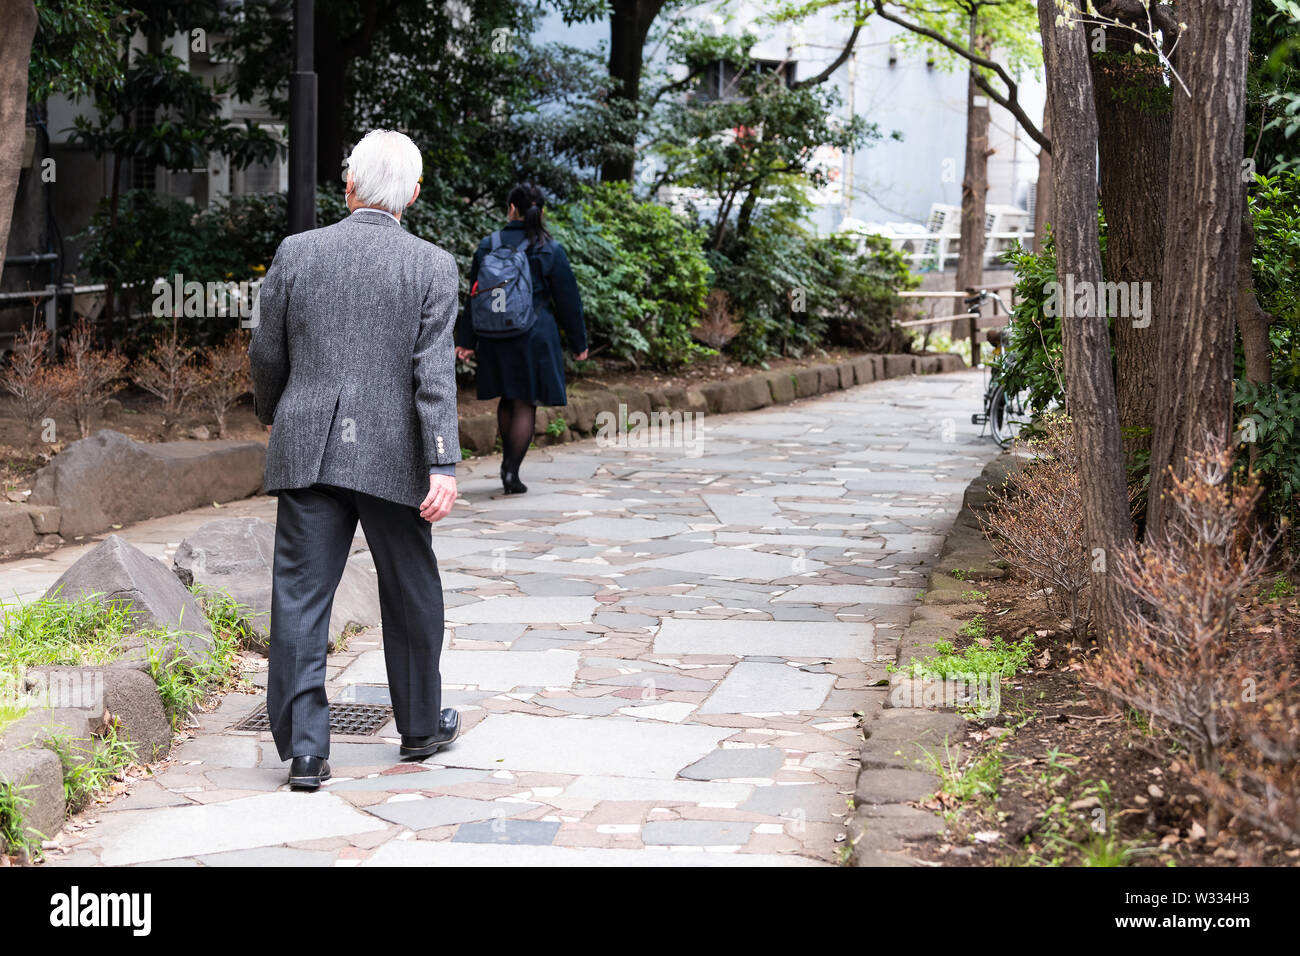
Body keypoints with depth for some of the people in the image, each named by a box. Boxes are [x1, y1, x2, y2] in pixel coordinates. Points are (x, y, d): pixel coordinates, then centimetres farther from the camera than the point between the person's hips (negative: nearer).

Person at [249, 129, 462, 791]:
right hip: (392, 456, -1)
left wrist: (270, 413, 26)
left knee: (299, 600, 3)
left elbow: (266, 353, 7)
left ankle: (304, 751, 1)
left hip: (305, 452, 1)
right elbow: (434, 373, -11)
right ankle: (421, 725, 30)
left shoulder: (297, 253, 0)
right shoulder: (433, 267, -4)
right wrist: (443, 467, -13)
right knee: (410, 594, 16)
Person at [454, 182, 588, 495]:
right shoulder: (551, 251, -6)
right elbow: (567, 300, -1)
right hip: (534, 336, -3)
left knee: (507, 399, 18)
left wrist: (467, 340, 8)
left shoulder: (488, 246, 0)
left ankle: (508, 462, 27)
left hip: (495, 337, 3)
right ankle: (512, 471, -4)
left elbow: (474, 296, 3)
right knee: (525, 403, 2)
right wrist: (578, 343, 8)